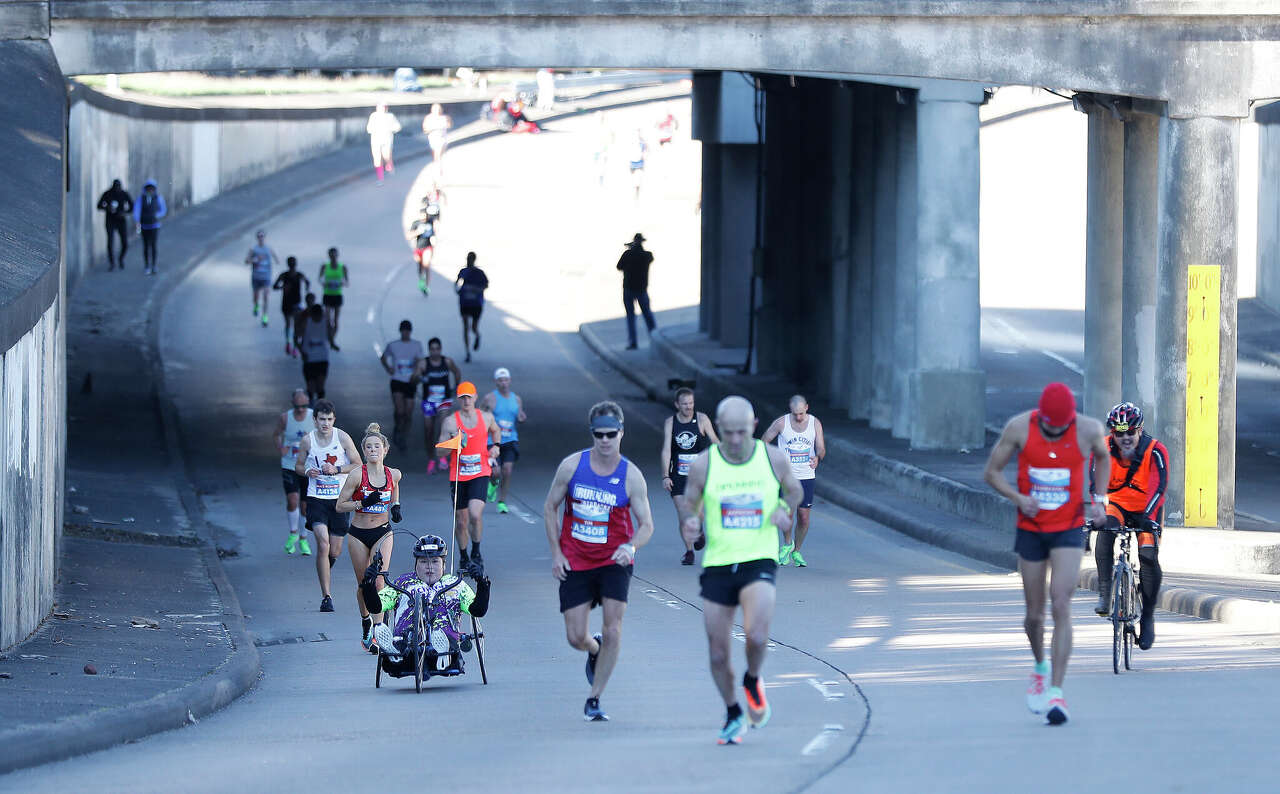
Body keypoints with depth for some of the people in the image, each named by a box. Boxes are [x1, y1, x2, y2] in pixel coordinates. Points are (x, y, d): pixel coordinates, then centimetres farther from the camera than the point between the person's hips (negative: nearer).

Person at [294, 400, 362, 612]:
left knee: (335, 552, 6)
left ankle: (324, 570, 42)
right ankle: (325, 596, -14)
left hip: (339, 499, 1)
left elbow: (357, 465, 2)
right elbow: (298, 466, 12)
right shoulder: (308, 440, -1)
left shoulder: (342, 437, -3)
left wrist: (336, 469, -14)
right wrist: (307, 472, -11)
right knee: (323, 544, -17)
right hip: (316, 498, -1)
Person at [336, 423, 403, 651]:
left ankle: (377, 634, -16)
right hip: (358, 535, 0)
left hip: (383, 533, 1)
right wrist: (363, 503, -22)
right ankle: (365, 620, 38)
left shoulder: (393, 474, -2)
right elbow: (340, 505, -7)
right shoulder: (358, 475, -11)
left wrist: (395, 507, 3)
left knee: (378, 579, -16)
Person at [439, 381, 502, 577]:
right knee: (461, 521, 5)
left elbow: (495, 430, 28)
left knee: (475, 514, -21)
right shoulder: (451, 421, -4)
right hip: (458, 476, 0)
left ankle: (476, 555, -3)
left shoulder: (486, 417, 5)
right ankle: (463, 559, 26)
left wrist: (495, 446, 10)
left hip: (480, 474, 0)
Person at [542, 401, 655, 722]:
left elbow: (646, 524, -7)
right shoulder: (572, 466, -6)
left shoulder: (631, 476, -9)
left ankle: (594, 700, 1)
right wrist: (556, 553, -1)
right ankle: (595, 651, 37)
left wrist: (630, 546, -29)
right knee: (576, 638, -1)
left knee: (612, 631, -12)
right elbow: (550, 507, 6)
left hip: (614, 561, -1)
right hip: (574, 563, 1)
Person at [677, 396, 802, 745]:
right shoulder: (703, 464, -3)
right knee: (718, 651, 4)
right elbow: (688, 502, 10)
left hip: (759, 560, -1)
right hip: (717, 564, 1)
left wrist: (785, 510, -4)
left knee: (756, 635, -24)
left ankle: (753, 682, 10)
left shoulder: (773, 458, -1)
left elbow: (794, 490, 17)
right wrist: (689, 521, -12)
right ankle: (733, 714, 29)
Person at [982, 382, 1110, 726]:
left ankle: (1056, 692, -18)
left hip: (1069, 530, -1)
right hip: (1031, 530, 1)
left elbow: (1103, 457, 13)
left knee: (1061, 605, -17)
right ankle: (1040, 668, 40)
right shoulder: (1019, 428, -11)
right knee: (1034, 614, 9)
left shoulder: (1089, 430, -11)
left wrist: (1099, 498, 3)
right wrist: (1018, 498, -18)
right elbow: (991, 472, -2)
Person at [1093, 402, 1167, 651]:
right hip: (1117, 505, 1)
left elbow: (1159, 487, -31)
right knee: (1105, 532, -31)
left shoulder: (1155, 452, -22)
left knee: (1149, 557, -19)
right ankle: (1104, 596, -29)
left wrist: (1148, 517, -45)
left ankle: (1148, 617, -3)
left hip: (1147, 511, -1)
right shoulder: (1103, 450, -16)